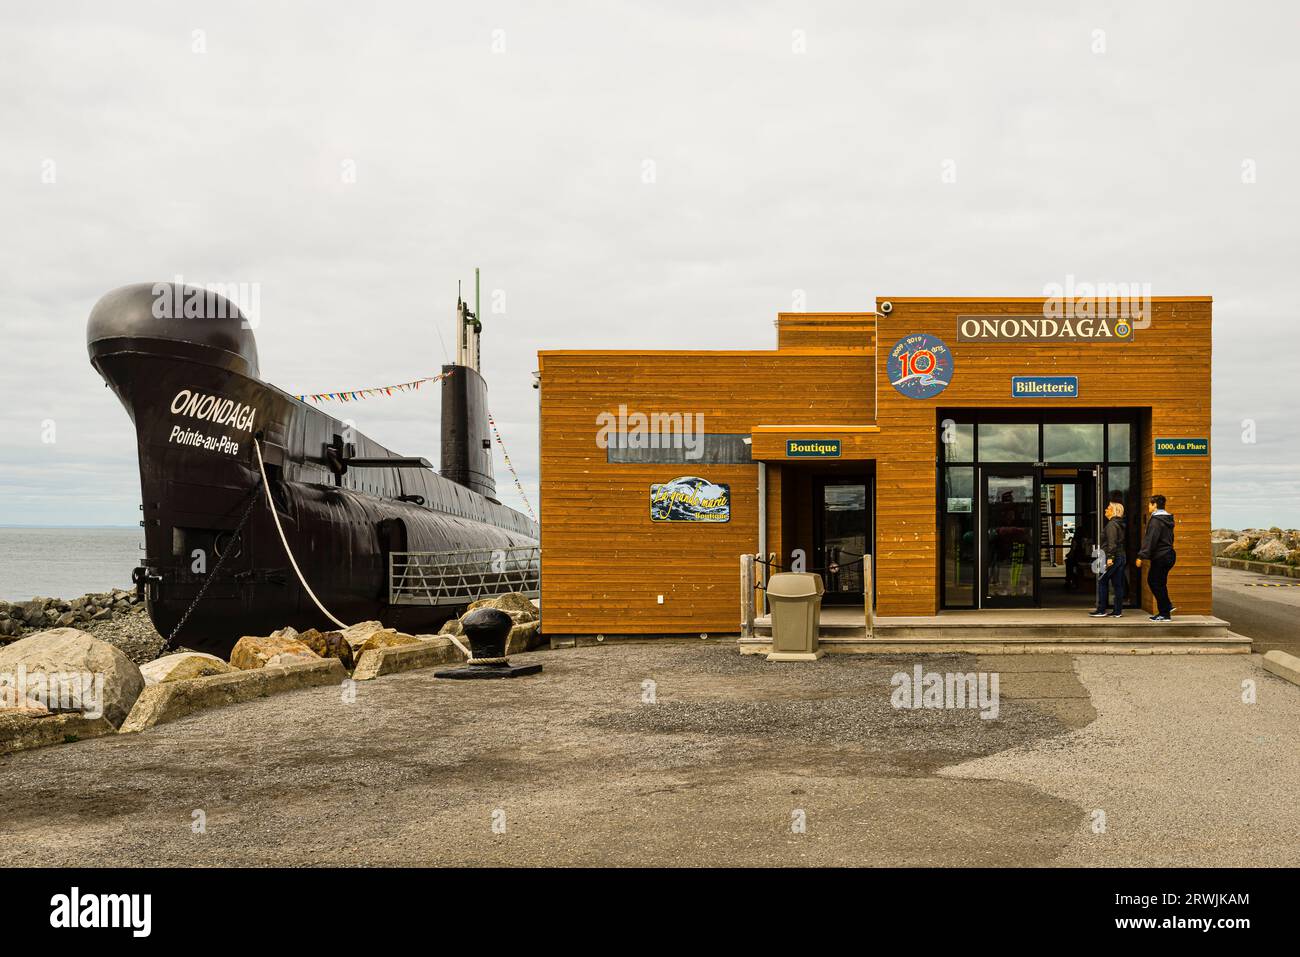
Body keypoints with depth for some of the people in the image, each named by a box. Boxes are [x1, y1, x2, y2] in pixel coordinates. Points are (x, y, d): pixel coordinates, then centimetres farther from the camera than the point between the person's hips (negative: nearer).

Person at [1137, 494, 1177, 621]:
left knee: (1157, 584, -2)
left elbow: (1150, 540, -21)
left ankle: (1165, 614, 2)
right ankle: (1167, 606, 18)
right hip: (1169, 554, 9)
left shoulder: (1156, 520, -15)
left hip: (1160, 557, -9)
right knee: (1152, 581, 19)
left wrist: (1142, 556, -20)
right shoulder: (1168, 520, 14)